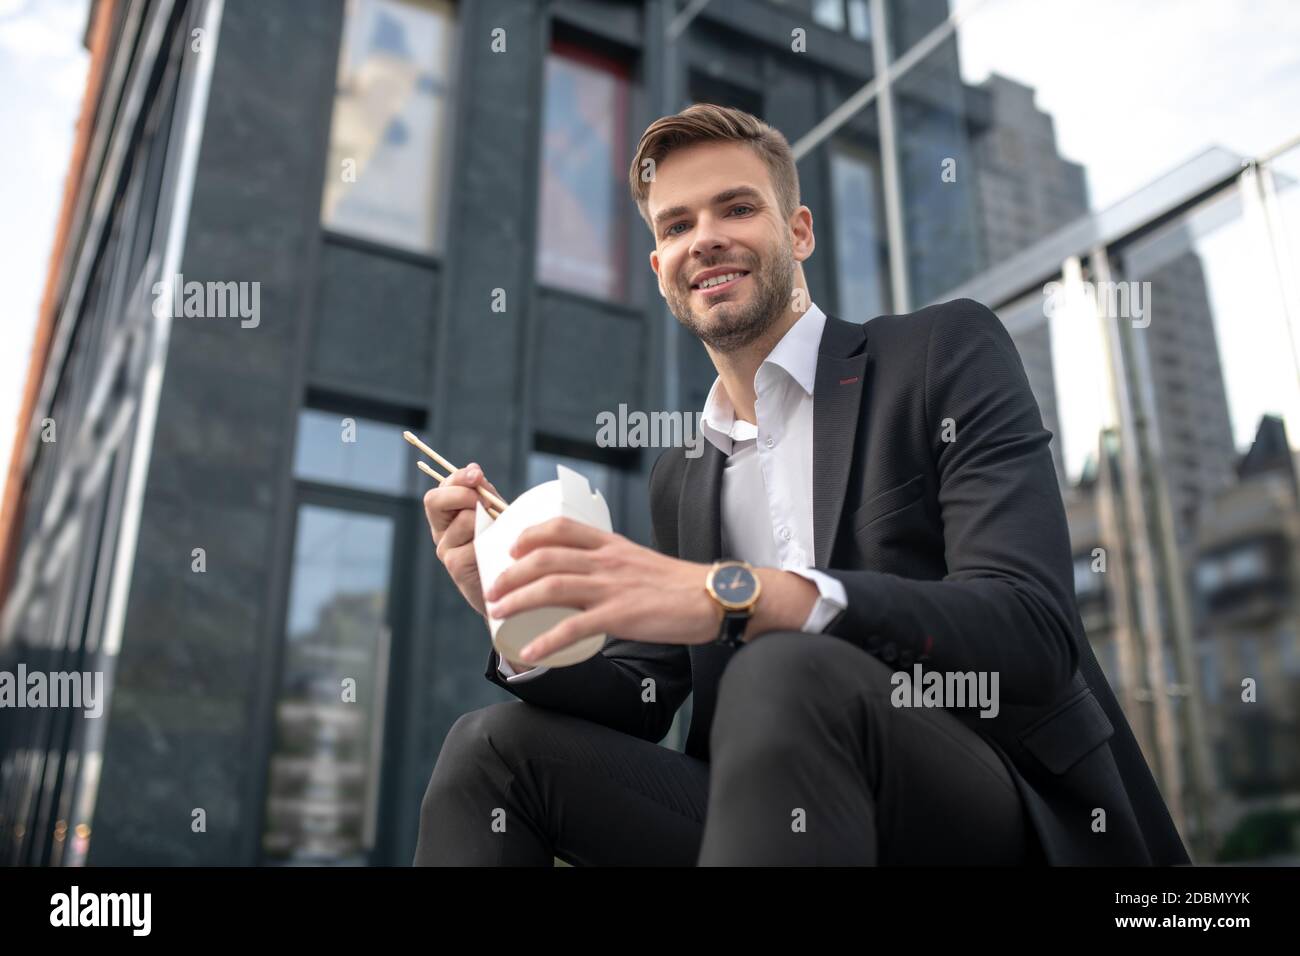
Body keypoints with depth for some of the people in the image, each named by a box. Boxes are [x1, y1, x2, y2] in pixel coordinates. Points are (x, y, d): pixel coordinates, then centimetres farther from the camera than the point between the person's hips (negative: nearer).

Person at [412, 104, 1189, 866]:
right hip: (793, 812, 5)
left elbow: (1034, 634, -17)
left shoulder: (948, 352, -2)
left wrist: (736, 593, -31)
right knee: (496, 744, -9)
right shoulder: (681, 479, 14)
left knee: (786, 674, -33)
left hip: (1020, 822, -4)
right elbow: (641, 698, 11)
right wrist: (523, 625, -11)